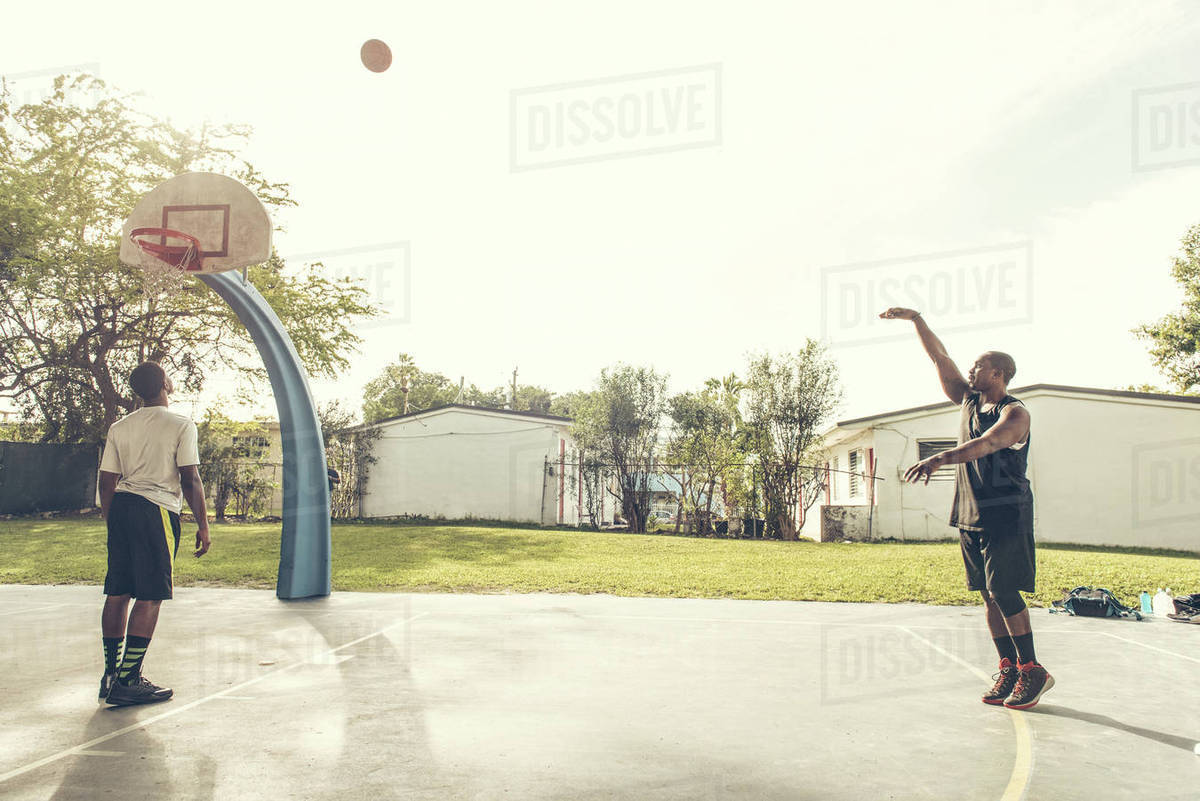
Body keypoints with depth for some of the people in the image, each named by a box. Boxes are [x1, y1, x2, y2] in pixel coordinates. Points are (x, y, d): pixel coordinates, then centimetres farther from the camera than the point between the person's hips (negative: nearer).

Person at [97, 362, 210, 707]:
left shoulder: (119, 427, 12)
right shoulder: (181, 425, -5)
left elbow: (107, 483, 12)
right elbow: (190, 480, -8)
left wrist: (112, 523, 23)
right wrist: (202, 525, -2)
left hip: (121, 509, 7)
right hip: (158, 510, -6)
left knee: (117, 592, 12)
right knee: (150, 596, -2)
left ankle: (111, 674, 20)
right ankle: (128, 681, -1)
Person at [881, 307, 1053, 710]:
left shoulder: (1015, 413, -9)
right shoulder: (968, 401, 11)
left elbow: (987, 443, -29)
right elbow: (940, 358, 12)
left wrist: (940, 458, -43)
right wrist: (915, 318, 8)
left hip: (1006, 514, -7)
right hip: (970, 513, 7)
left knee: (1004, 592, -10)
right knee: (989, 595, 7)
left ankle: (1032, 670, 2)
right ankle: (1008, 668, 13)